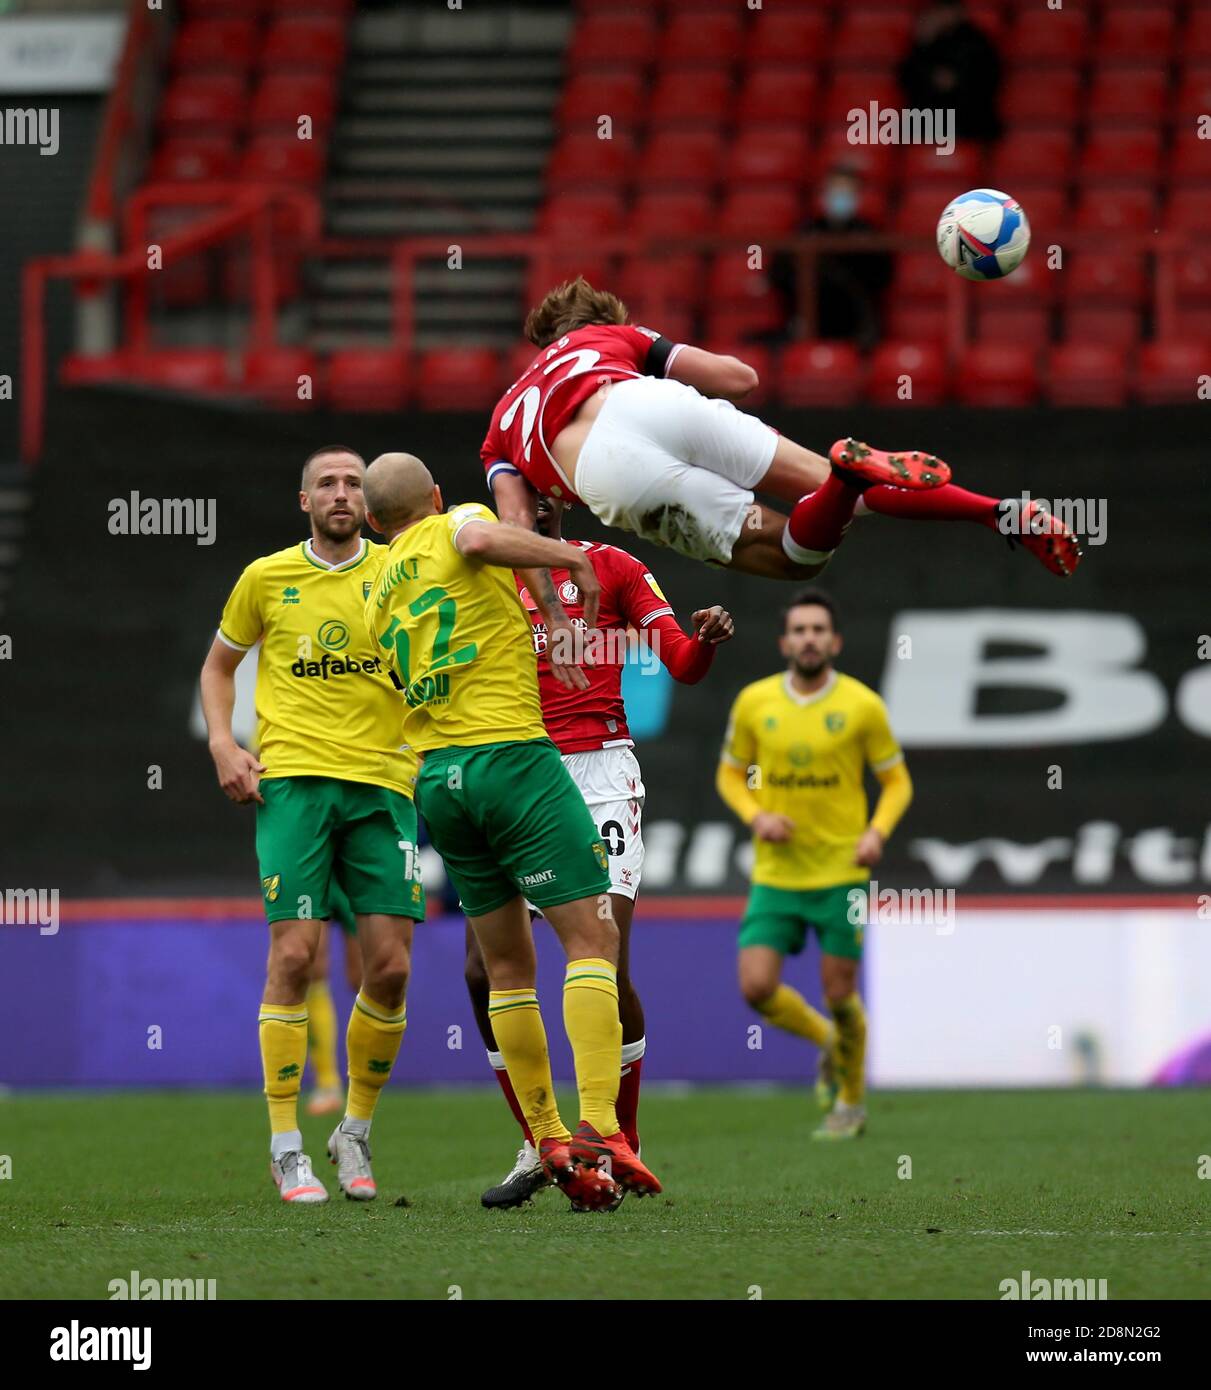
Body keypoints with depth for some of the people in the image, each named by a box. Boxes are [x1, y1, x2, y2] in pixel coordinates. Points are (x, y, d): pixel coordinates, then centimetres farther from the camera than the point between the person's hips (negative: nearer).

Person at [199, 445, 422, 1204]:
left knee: (390, 966, -5)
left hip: (383, 782, 1)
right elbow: (220, 665, 21)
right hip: (293, 779, -1)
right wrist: (223, 744, 5)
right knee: (294, 955, -11)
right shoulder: (267, 578, 9)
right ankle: (286, 1144, -2)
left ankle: (356, 1133, 15)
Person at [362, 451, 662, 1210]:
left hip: (436, 776, 6)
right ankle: (598, 1127, -24)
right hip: (510, 755, -6)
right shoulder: (456, 525, 3)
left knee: (507, 963, 13)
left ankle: (550, 1143, 9)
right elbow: (479, 538, -21)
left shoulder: (381, 596, 20)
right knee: (593, 937, -8)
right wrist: (569, 558, -7)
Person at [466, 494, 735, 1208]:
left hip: (600, 776, -3)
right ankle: (537, 1147, 7)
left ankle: (623, 1145, 2)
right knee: (486, 969, -7)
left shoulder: (611, 567, 7)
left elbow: (683, 665, 1)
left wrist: (709, 640, -19)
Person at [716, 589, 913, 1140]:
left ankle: (852, 1103, 23)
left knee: (839, 993, 0)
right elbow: (730, 773, 13)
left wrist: (877, 831, -14)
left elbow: (896, 780, 4)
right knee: (757, 986, -9)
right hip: (775, 873, 2)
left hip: (841, 873, -2)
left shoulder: (862, 706, -5)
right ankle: (825, 1040, 23)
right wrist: (756, 815, -7)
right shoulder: (754, 702, 0)